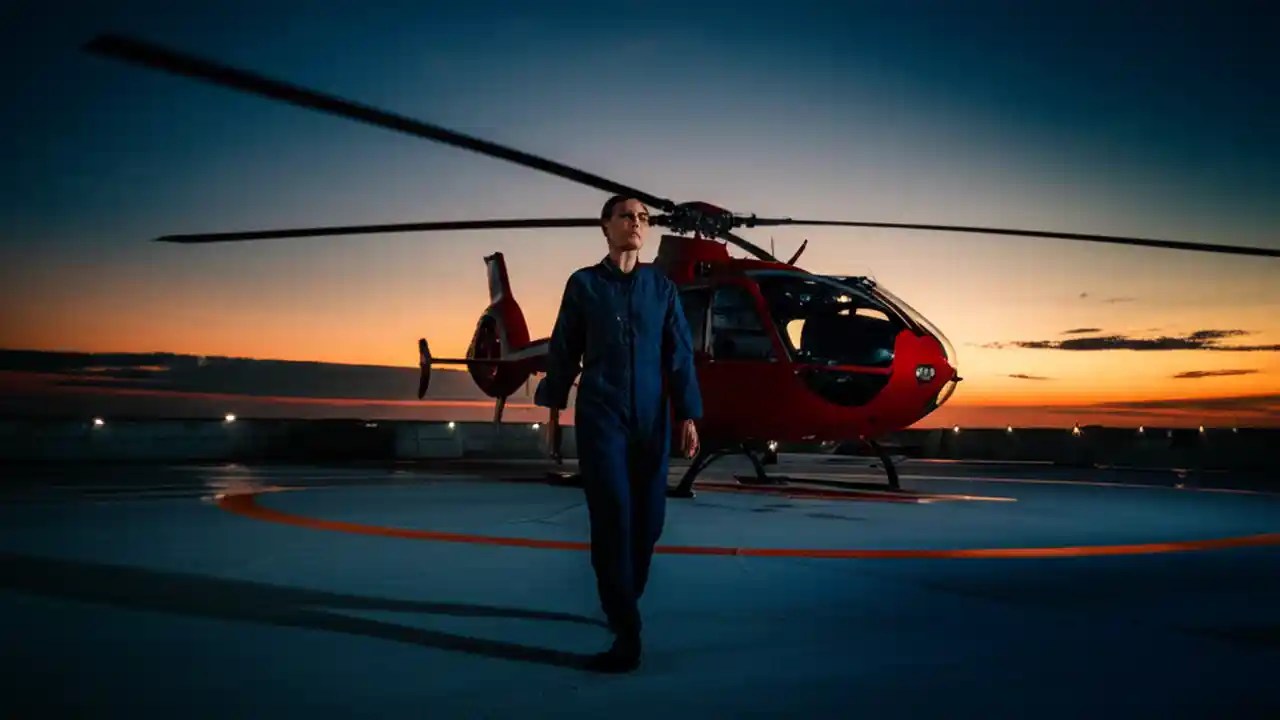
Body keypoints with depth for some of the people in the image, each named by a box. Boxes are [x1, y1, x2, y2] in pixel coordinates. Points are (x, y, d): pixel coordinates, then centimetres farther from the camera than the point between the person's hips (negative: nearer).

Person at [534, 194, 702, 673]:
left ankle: (626, 604, 27)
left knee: (648, 518, 5)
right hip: (600, 416, -2)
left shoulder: (662, 287, 8)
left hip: (652, 417, 3)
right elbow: (563, 349, 8)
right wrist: (553, 408, 8)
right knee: (613, 517, -10)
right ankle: (626, 633, -8)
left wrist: (688, 415, 1)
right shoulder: (583, 284, 4)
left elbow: (680, 355, 6)